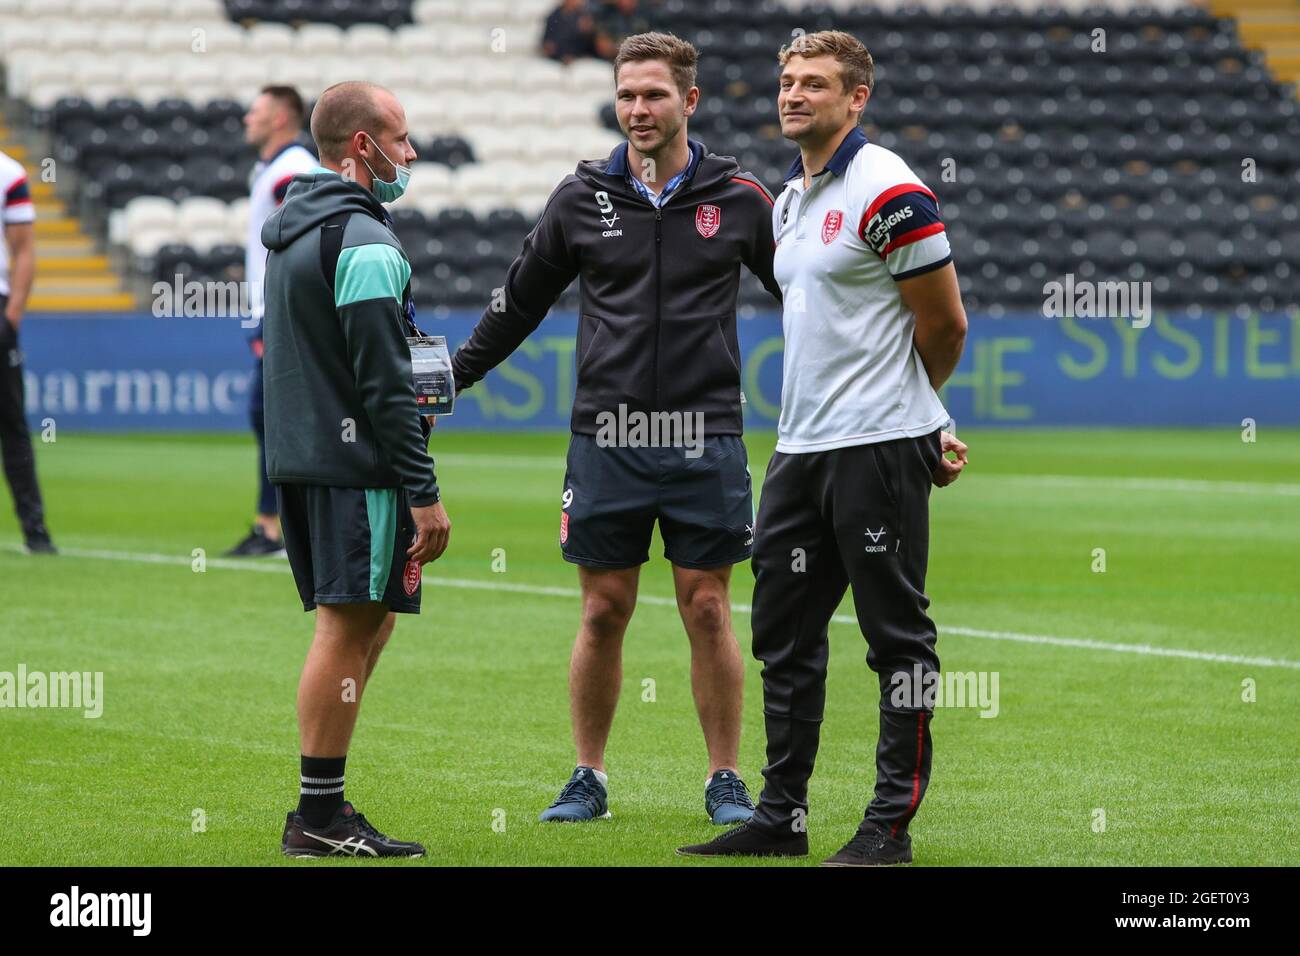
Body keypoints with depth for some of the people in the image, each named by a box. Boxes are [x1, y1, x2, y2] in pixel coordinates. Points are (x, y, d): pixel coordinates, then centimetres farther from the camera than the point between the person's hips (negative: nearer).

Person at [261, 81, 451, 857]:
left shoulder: (290, 231, 17)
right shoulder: (363, 240, -14)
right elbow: (383, 381, -18)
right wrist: (424, 491, -16)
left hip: (298, 458, 10)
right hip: (356, 465, -10)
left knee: (367, 620, 15)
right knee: (351, 626, -7)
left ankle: (325, 807, 14)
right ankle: (320, 816, -5)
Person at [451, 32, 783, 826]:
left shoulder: (739, 198, 2)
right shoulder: (582, 198, 5)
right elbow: (521, 302, 14)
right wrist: (448, 378, 15)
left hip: (706, 442, -1)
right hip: (606, 442, 1)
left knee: (708, 609, 1)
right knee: (604, 612, 3)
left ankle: (726, 782, 10)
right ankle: (590, 779, 14)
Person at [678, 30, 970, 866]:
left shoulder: (887, 190, -12)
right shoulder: (789, 201, 15)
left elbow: (945, 326, -9)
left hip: (879, 446, -9)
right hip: (802, 448, 9)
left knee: (898, 635, -2)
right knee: (785, 632, 10)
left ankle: (892, 825, 1)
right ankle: (781, 817, 17)